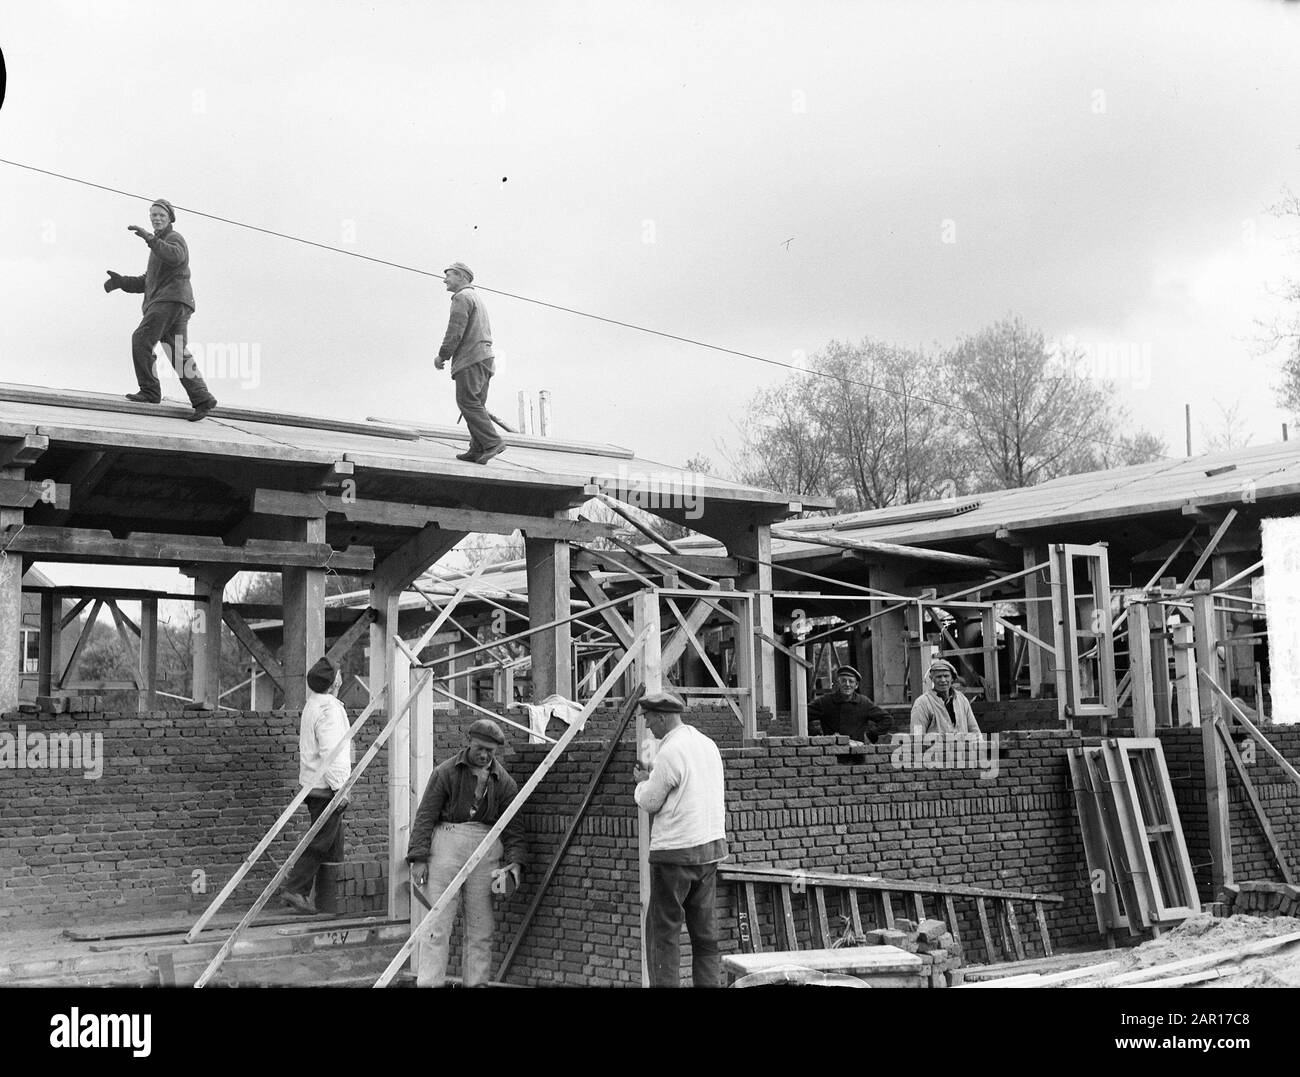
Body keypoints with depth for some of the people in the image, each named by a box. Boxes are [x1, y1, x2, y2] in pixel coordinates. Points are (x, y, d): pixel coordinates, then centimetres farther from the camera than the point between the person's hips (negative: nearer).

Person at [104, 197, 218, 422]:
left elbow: (175, 256, -25)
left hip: (171, 299, -10)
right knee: (179, 355, 2)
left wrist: (149, 237, -28)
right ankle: (202, 399, -5)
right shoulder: (160, 244, 32)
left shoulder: (175, 238, 2)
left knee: (141, 340, -14)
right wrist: (121, 281, 17)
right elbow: (146, 282, 30)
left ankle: (150, 391, -14)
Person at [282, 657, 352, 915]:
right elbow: (330, 752, -23)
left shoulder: (312, 704, 14)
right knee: (320, 842, -6)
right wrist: (339, 787, -21)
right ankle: (294, 890, -5)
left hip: (313, 785, 10)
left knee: (333, 844, 14)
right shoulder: (328, 708, -17)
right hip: (325, 787, -10)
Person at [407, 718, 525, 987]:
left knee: (480, 926, 6)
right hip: (447, 845, -3)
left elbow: (513, 827, 9)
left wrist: (515, 862, -5)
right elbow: (425, 816, -2)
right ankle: (429, 982, -2)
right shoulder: (446, 772, -1)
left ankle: (476, 982, 14)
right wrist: (418, 858, -9)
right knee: (438, 922, -5)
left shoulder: (504, 782, 8)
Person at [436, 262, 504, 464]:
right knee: (475, 405, 5)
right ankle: (478, 450, -1)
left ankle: (492, 442, -22)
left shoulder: (462, 297, -4)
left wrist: (442, 356, -4)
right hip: (485, 357, 10)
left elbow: (455, 332, -13)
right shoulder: (477, 299, 28)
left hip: (470, 360, -10)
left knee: (468, 402, -14)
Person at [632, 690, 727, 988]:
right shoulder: (708, 744, 11)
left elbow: (649, 802, -8)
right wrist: (654, 775, 16)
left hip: (676, 852, -8)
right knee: (706, 930, 10)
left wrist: (643, 781, 11)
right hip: (711, 845, 8)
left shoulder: (670, 753, -15)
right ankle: (709, 983, 11)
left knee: (663, 930, -1)